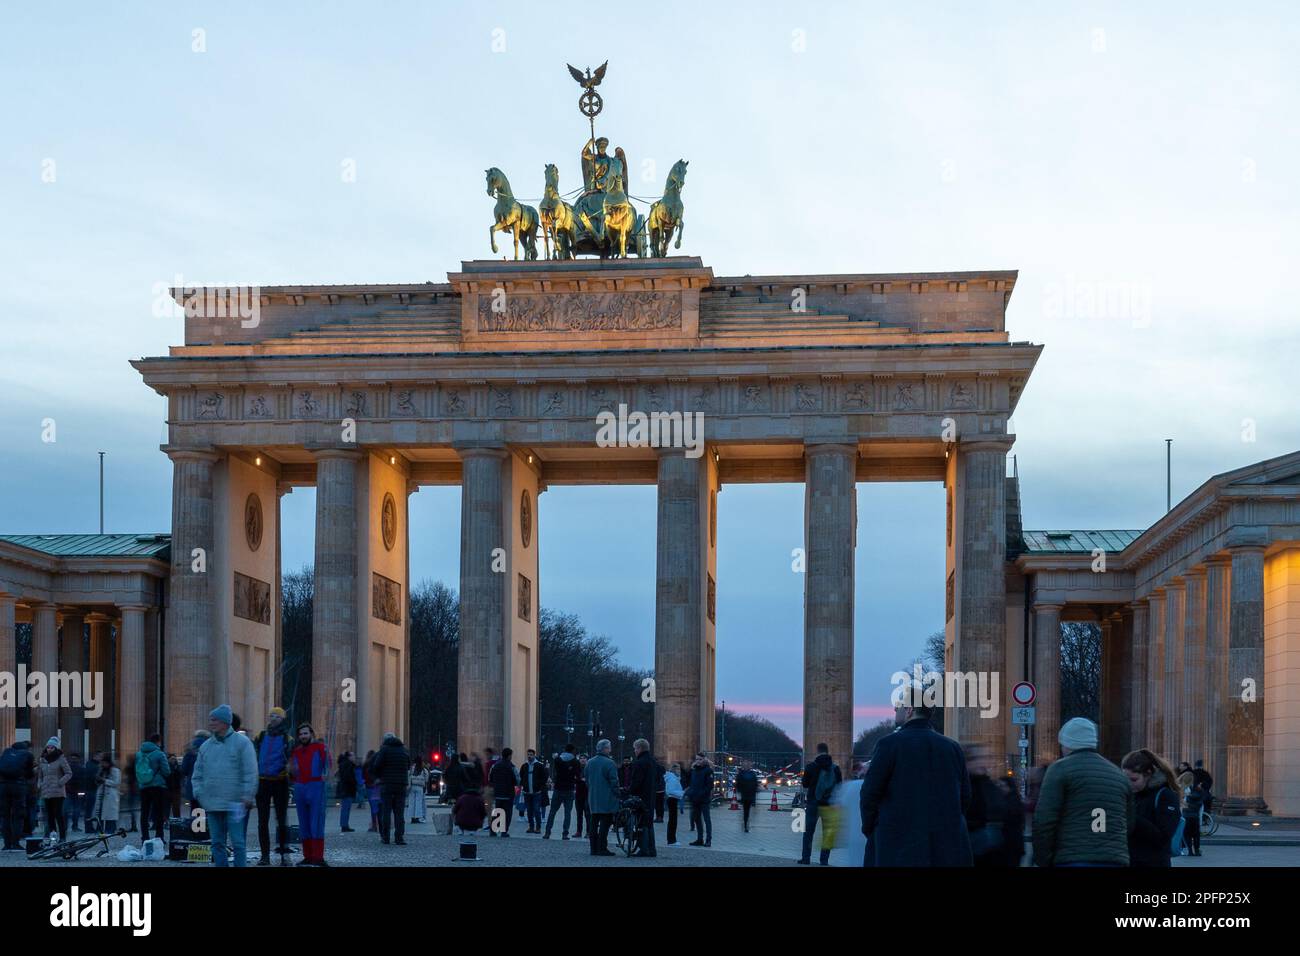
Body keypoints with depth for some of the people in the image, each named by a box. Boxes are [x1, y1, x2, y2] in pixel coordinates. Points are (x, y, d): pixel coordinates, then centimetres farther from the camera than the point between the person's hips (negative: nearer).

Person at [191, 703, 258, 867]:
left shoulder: (242, 742, -2)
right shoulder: (206, 746, 13)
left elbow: (250, 772, -6)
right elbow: (198, 772, 18)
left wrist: (247, 795, -12)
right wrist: (199, 792, 4)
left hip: (234, 804, -5)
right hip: (212, 804, 5)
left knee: (238, 842, -5)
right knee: (217, 843, 8)